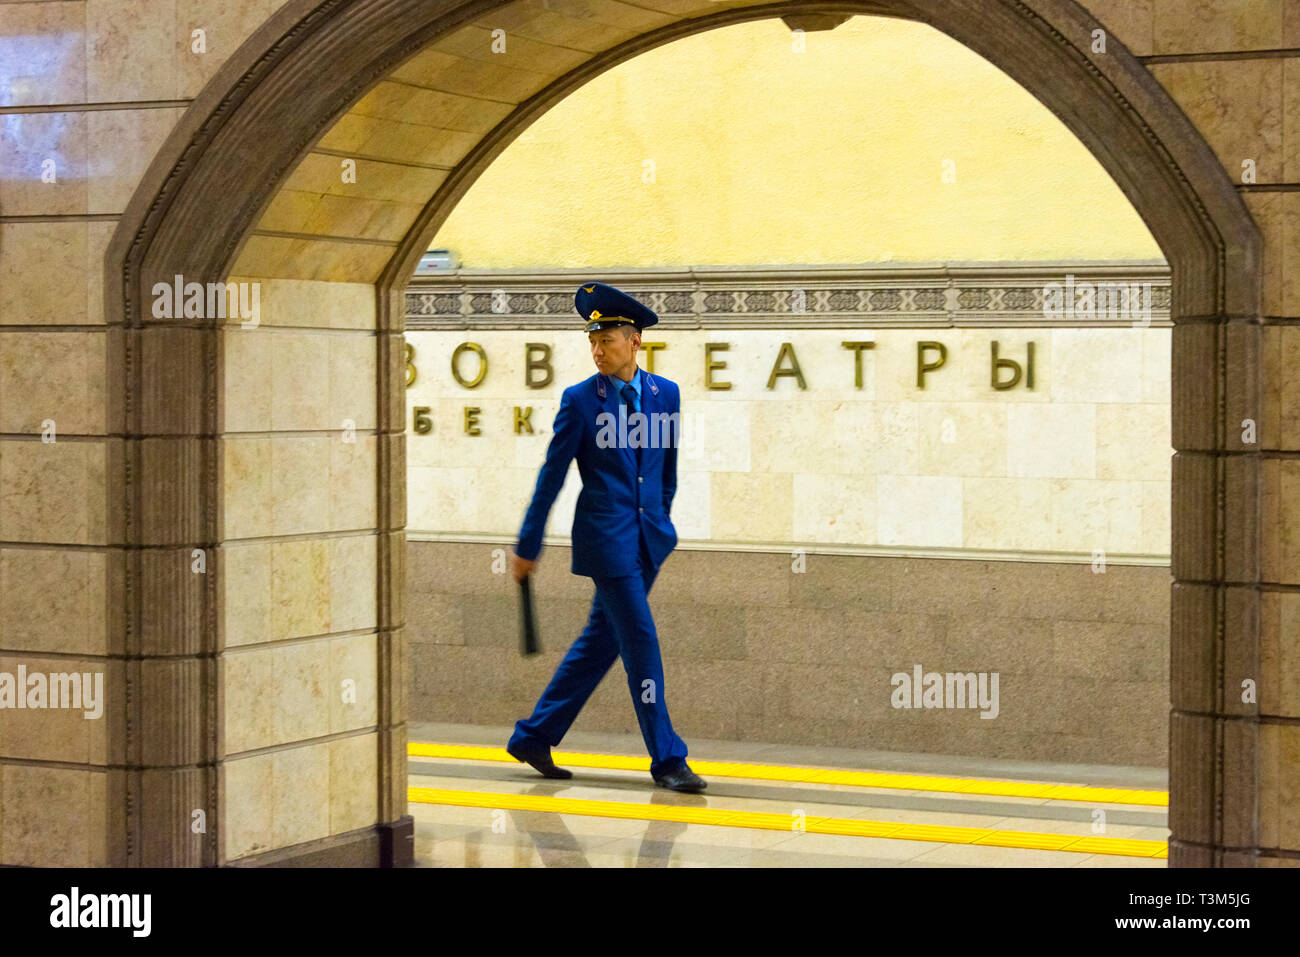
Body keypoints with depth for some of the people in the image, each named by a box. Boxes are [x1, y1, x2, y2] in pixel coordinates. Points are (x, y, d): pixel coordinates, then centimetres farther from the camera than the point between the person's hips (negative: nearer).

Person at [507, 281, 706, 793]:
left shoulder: (666, 394, 6)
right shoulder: (580, 400, -6)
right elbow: (551, 477, -2)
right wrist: (527, 547, 1)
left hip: (648, 538, 5)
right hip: (604, 537, -5)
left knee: (601, 640, 11)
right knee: (641, 642, -6)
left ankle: (533, 737, 23)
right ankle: (667, 760, 2)